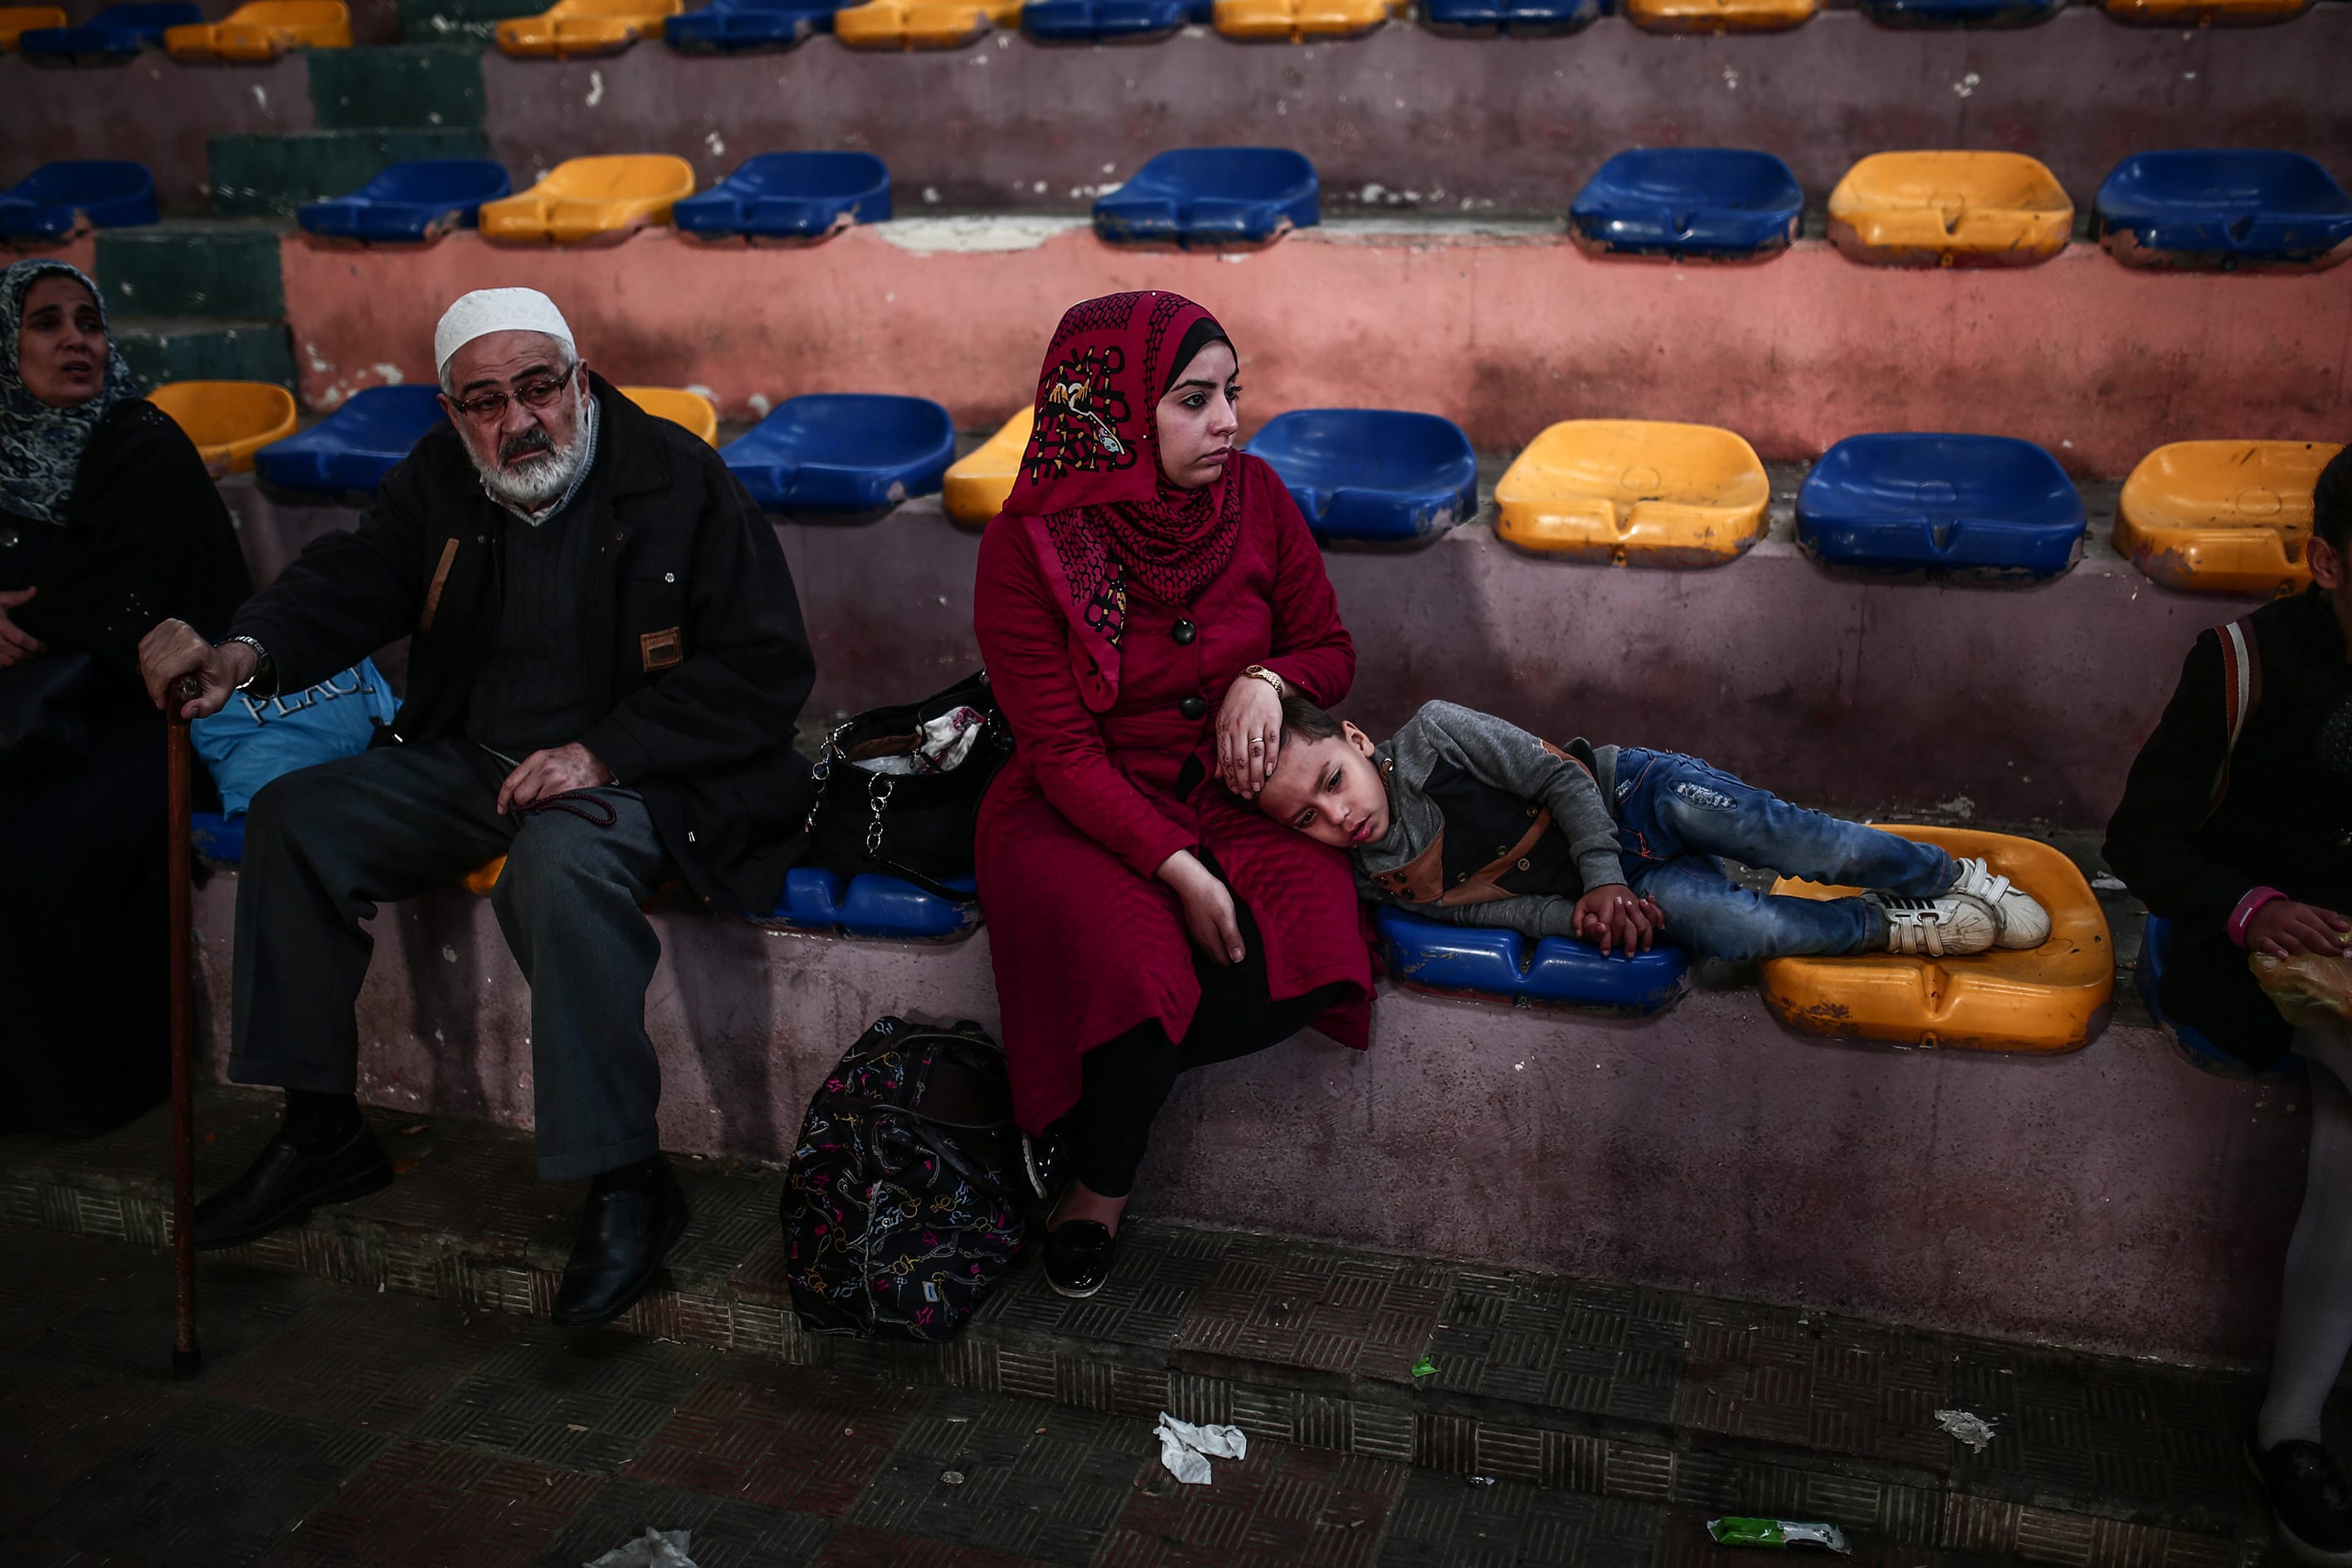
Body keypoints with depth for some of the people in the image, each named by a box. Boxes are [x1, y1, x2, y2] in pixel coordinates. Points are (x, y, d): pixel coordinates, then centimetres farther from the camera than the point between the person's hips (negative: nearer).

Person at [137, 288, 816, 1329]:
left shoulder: (680, 482, -12)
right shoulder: (439, 479, 6)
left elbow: (764, 673, -15)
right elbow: (353, 577, -2)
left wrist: (603, 753, -23)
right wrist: (247, 651, -26)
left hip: (632, 775, -7)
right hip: (469, 763, 7)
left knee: (560, 862, -37)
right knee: (295, 818, -6)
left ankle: (626, 1183, -28)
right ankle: (320, 1131, 6)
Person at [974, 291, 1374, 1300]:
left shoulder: (1254, 495, -3)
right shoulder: (1029, 545, -14)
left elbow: (1331, 649, 8)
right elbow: (1063, 752, -16)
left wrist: (1266, 679, -16)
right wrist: (1181, 871, -26)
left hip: (1235, 792, 4)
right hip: (1080, 809, -3)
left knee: (1309, 956, -25)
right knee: (1139, 969, -32)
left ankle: (1091, 1091, -1)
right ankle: (1101, 1180, 1)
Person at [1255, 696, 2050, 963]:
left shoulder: (1431, 738, -18)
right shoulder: (1376, 881, -8)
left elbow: (1560, 775, -11)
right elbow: (1497, 907, -8)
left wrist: (1603, 875, -18)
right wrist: (1586, 913, -22)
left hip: (1624, 798, -1)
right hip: (1624, 886, 2)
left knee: (1768, 832, -30)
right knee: (1735, 928, -29)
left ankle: (1954, 877, -6)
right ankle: (1894, 927, -3)